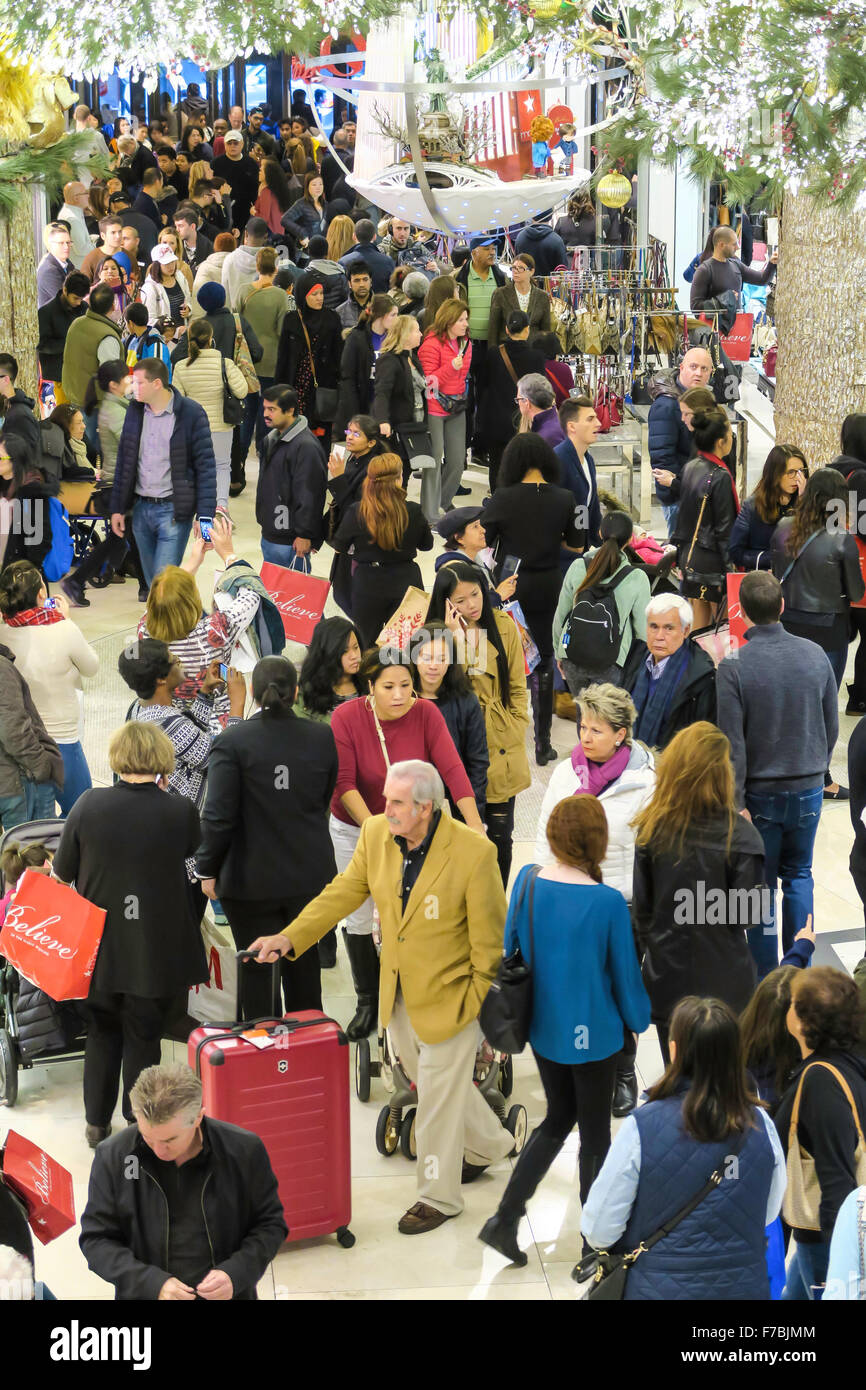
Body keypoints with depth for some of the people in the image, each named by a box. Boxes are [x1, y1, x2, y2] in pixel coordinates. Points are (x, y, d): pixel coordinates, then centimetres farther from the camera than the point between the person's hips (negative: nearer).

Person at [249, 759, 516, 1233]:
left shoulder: (473, 852, -24)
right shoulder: (375, 834, -8)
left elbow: (489, 934, -16)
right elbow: (342, 893, 1)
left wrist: (481, 1003, -12)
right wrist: (290, 937, -9)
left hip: (449, 995, -6)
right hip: (398, 993, 6)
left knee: (438, 1097, 5)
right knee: (427, 1081, 23)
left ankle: (438, 1197, 23)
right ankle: (490, 1144, 47)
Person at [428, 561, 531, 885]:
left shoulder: (504, 627, 0)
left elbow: (517, 688, 6)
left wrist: (516, 734, 0)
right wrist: (456, 638, -24)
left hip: (501, 747, 1)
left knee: (500, 833, 7)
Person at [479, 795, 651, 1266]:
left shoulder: (527, 882, -11)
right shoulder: (607, 902, -24)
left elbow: (510, 948, 2)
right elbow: (625, 971, -12)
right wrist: (638, 1020, 7)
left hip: (542, 1027, 5)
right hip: (593, 1032, -5)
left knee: (558, 1119, 24)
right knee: (595, 1131, 14)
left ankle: (505, 1217, 17)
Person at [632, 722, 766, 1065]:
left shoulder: (651, 830, -11)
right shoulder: (739, 835, -18)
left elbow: (641, 908, -4)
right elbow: (748, 917, -13)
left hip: (666, 975, 3)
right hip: (723, 982, -2)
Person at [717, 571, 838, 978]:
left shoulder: (734, 666, -17)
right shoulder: (815, 655, -5)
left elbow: (732, 742, -16)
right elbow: (831, 726, 4)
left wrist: (736, 803, -11)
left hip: (761, 793, -3)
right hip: (808, 788, 3)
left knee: (762, 884, 9)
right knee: (799, 874, 18)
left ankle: (765, 978, 15)